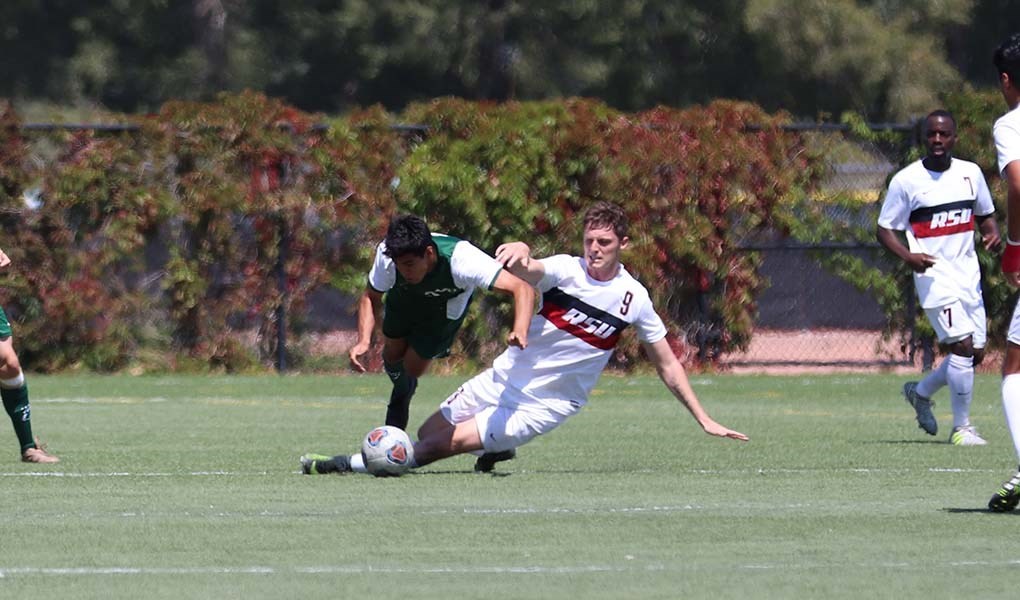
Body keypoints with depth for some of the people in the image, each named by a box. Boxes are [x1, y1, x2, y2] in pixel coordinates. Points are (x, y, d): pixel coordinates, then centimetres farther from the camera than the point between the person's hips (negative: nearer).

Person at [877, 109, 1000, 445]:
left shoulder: (971, 173, 7)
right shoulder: (906, 181, -6)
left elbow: (985, 214, 20)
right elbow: (885, 229, -2)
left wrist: (992, 233, -3)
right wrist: (907, 256, -21)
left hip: (968, 275, 6)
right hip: (935, 276, -6)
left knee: (975, 353, 9)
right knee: (962, 345, -17)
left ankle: (921, 392, 34)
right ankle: (961, 428, -6)